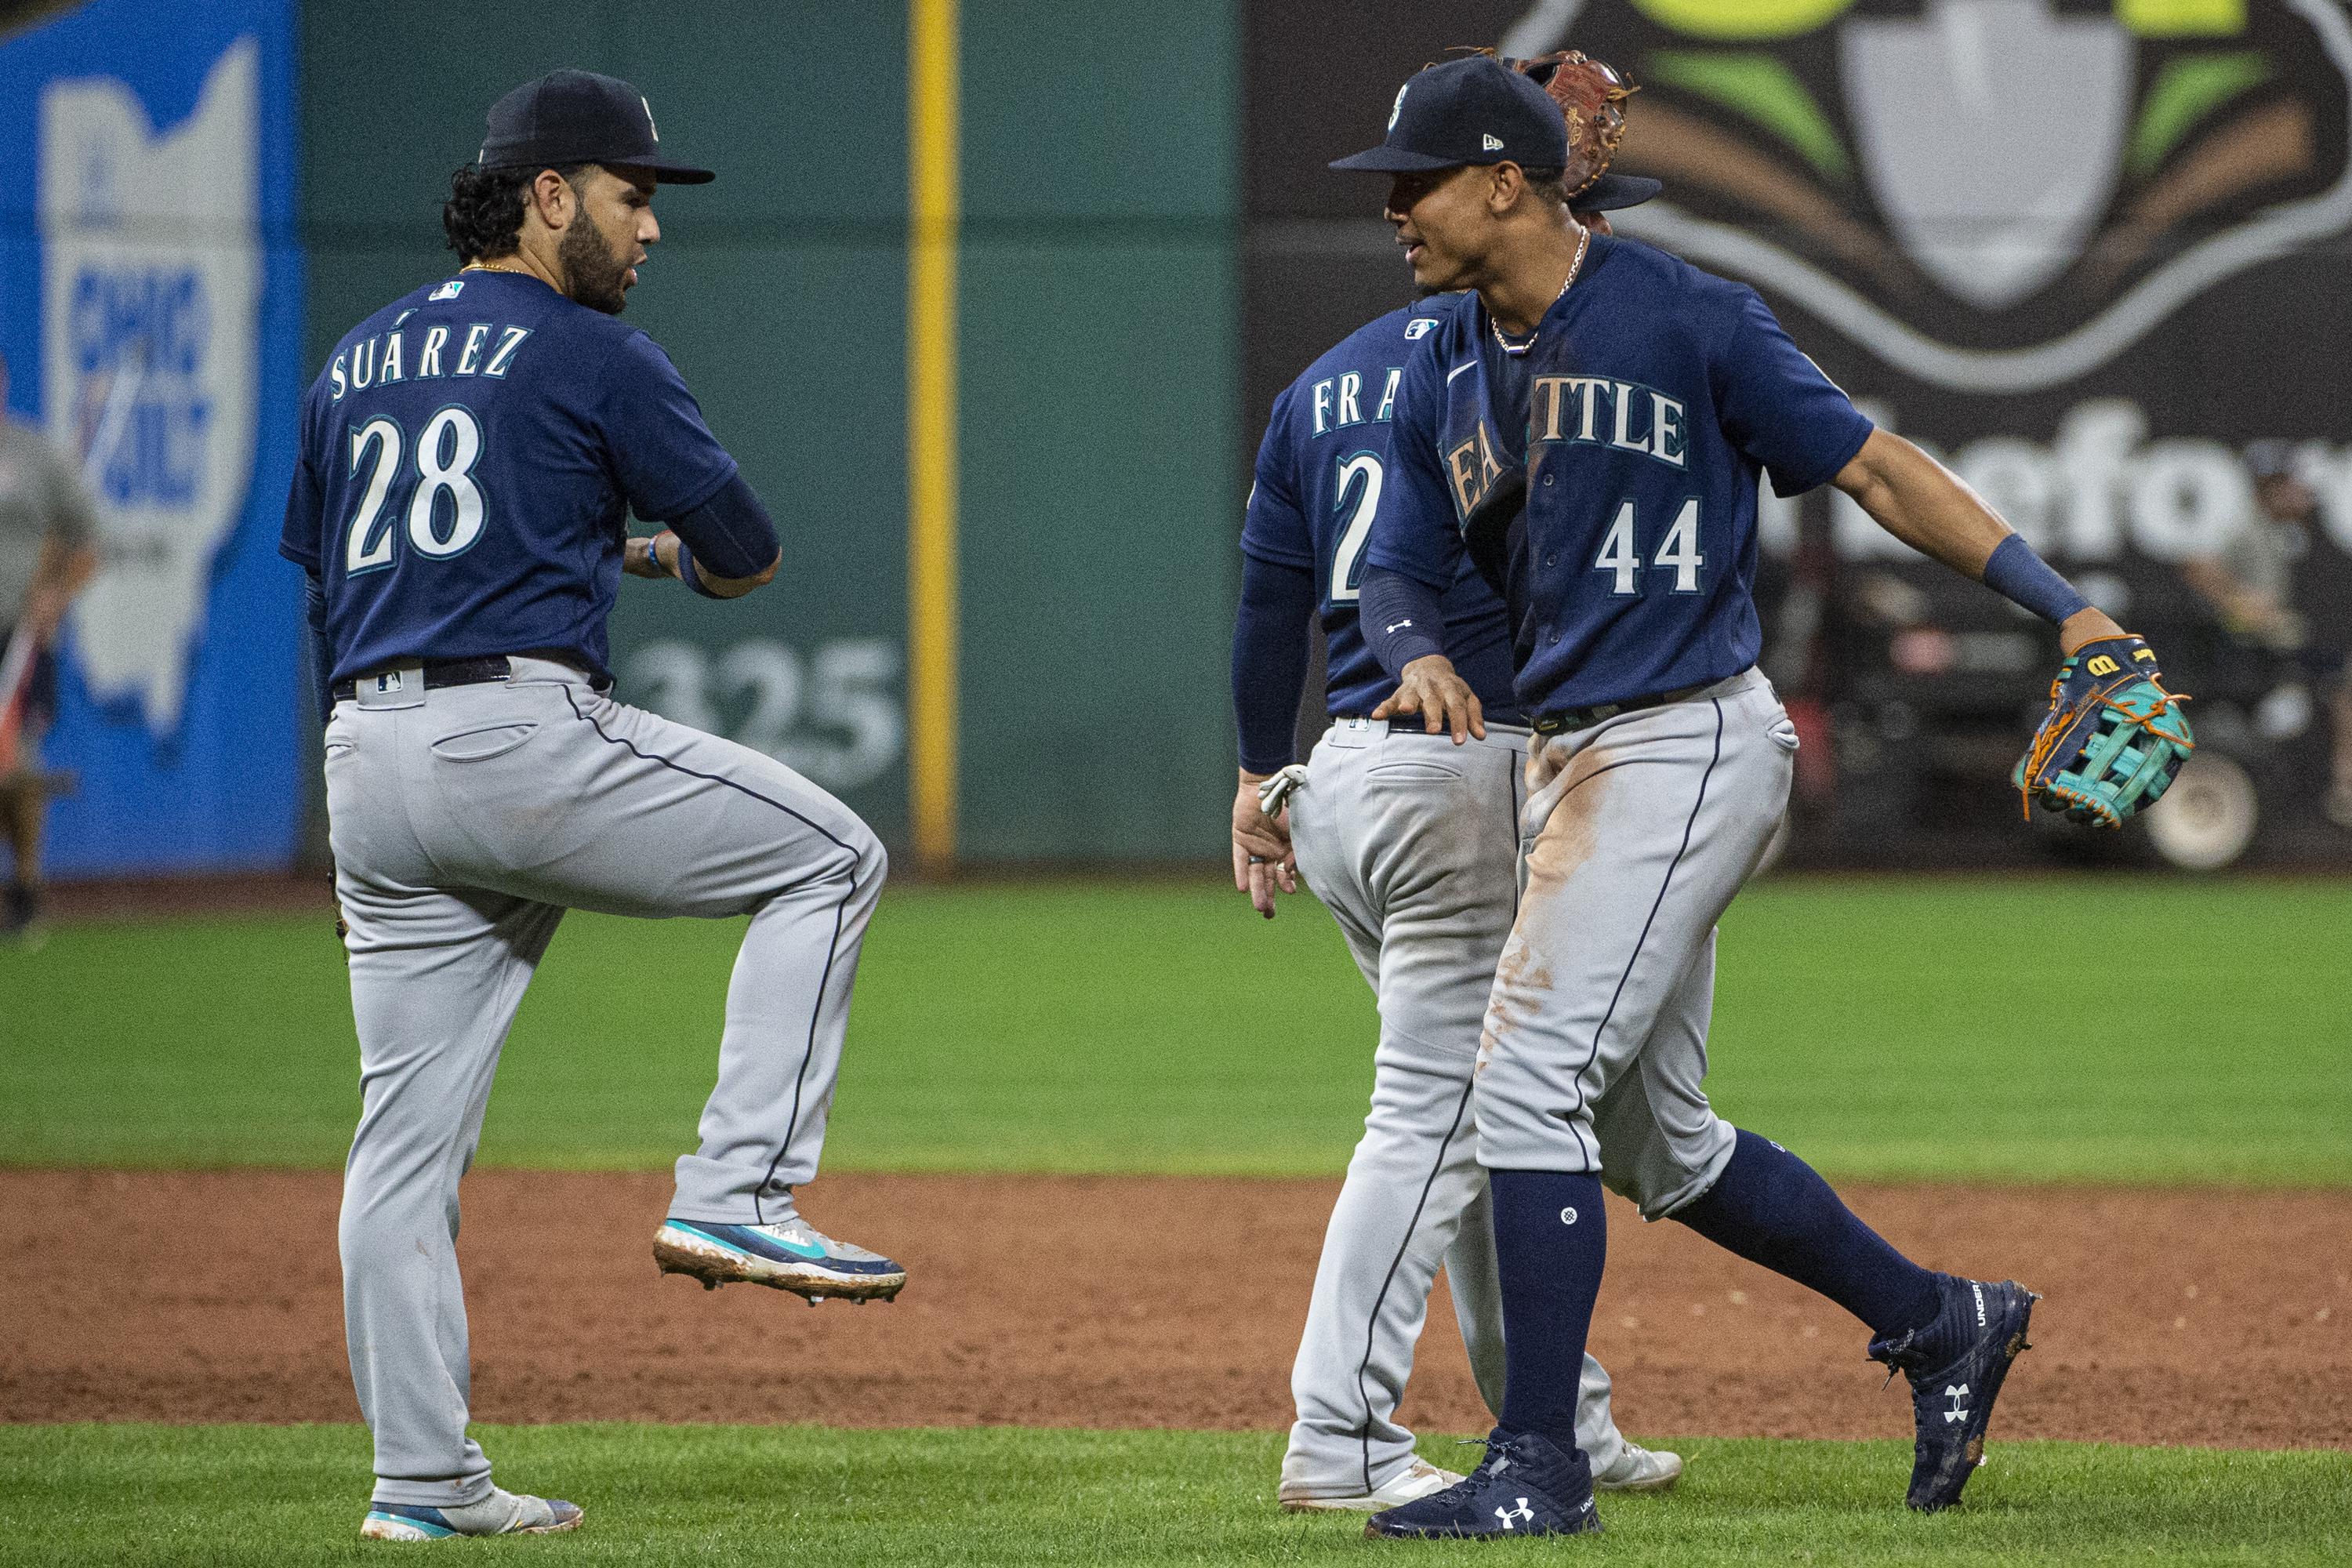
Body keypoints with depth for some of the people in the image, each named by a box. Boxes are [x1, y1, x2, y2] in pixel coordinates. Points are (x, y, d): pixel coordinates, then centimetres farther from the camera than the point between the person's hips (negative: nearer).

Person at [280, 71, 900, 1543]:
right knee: (829, 857, 7)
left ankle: (423, 1477, 7)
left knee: (409, 1130, 8)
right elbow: (748, 555, 1)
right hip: (525, 731, -7)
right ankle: (736, 1193, -4)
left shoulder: (355, 363, 20)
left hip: (369, 759, 7)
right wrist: (668, 549, 24)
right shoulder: (594, 354, -1)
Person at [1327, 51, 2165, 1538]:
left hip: (1689, 743, -8)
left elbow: (1875, 467, -7)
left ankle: (1541, 1463, -10)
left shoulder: (1685, 317, -10)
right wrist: (1423, 660, -9)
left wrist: (2063, 603, -11)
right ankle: (1943, 1322, 30)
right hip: (1568, 759, 8)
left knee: (1529, 1081, -15)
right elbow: (1401, 572, 15)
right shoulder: (1445, 374, 10)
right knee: (1656, 1145, 13)